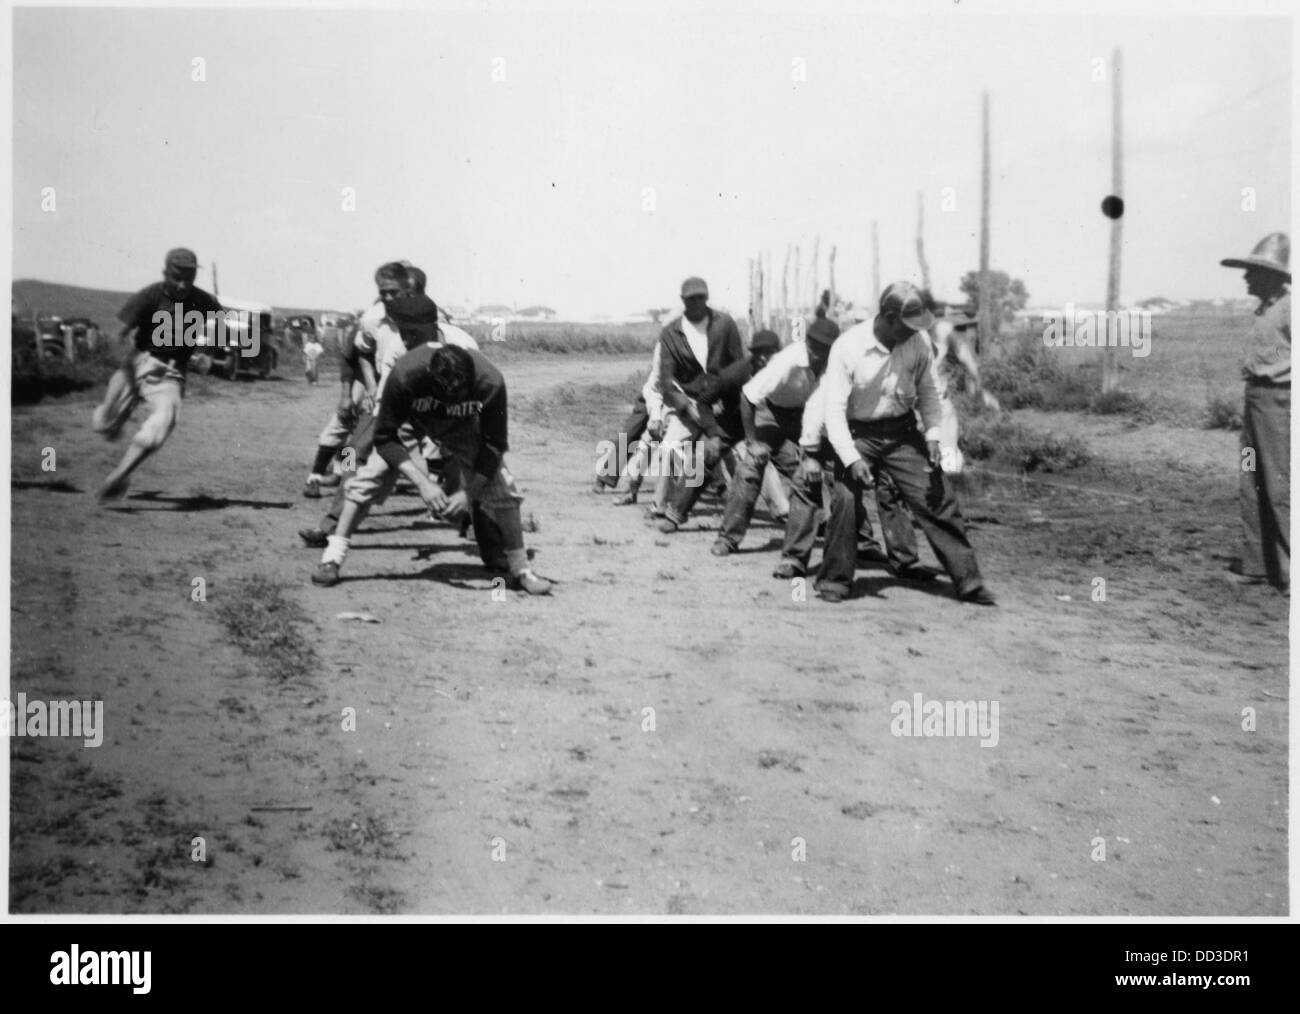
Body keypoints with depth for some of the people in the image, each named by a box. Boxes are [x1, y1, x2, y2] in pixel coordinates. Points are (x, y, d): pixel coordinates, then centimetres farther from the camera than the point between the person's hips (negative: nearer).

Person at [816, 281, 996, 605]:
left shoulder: (918, 343, -9)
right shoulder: (847, 347, -20)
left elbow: (927, 390, 7)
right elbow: (834, 408, -18)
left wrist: (933, 434, -7)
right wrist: (852, 458, -27)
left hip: (902, 433, 3)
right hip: (858, 435, -3)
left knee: (937, 499, 0)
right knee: (845, 499, -19)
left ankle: (969, 581, 11)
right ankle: (834, 580, 1)